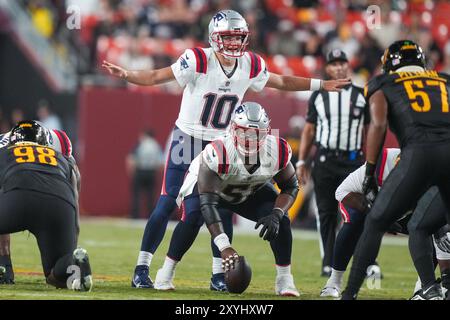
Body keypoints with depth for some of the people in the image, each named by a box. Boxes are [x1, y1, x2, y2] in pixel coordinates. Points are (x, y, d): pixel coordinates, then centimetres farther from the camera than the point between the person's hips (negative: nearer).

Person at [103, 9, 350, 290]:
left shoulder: (250, 66, -6)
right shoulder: (198, 61, -20)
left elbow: (281, 82, 11)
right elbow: (156, 77, -22)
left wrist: (320, 85, 14)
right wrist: (125, 75, -38)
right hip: (188, 138, -4)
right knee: (167, 204, -8)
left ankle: (219, 274, 10)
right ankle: (142, 269, -2)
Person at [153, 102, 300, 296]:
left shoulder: (278, 152, -30)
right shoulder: (217, 154, -42)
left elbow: (291, 187, -11)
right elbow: (207, 202, -44)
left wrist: (276, 214, -32)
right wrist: (224, 247, -52)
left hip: (253, 191, 3)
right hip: (207, 183, -3)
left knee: (280, 221, -17)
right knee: (192, 218, -30)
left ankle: (284, 279, 0)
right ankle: (166, 273, -13)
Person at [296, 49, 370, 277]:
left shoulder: (362, 96, 7)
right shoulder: (318, 96, 9)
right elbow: (309, 131, 12)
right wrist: (301, 162, 6)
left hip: (353, 161, -1)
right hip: (325, 160, 1)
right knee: (326, 214, 3)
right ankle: (328, 264, 11)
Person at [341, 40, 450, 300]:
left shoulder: (383, 85, 19)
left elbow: (378, 124, 5)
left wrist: (370, 173, 6)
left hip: (419, 153, -2)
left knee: (375, 224, 10)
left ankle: (350, 294, 8)